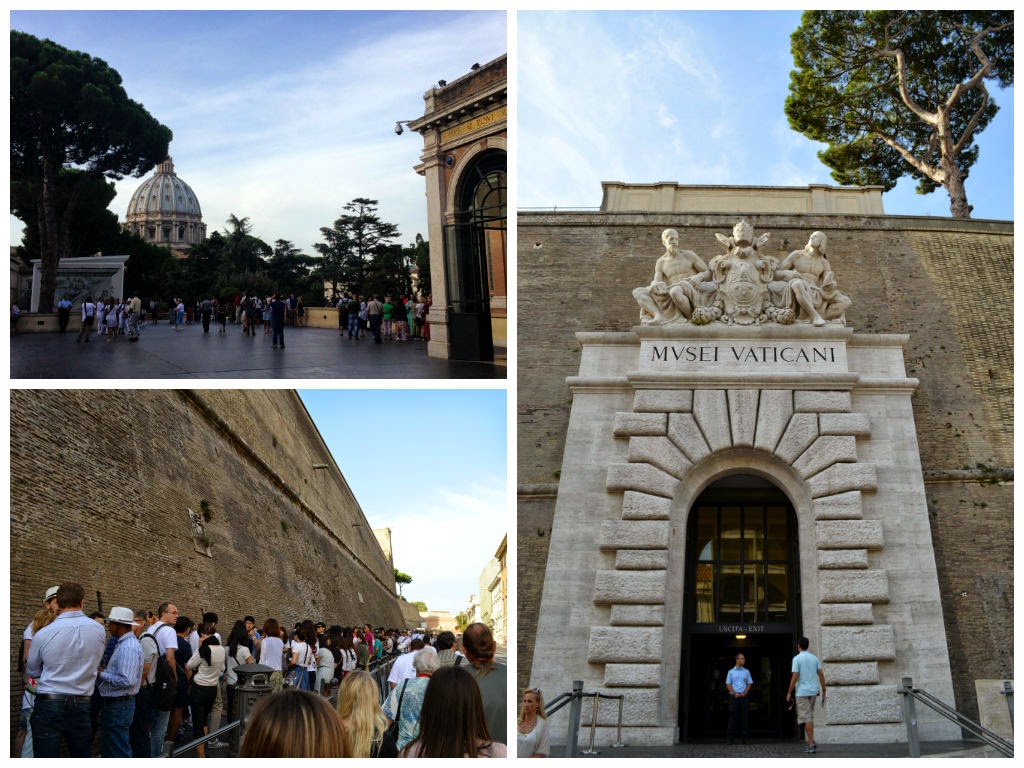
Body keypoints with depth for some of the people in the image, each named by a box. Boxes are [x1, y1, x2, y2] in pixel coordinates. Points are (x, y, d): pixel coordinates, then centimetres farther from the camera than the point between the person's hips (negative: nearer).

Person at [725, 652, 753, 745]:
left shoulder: (746, 671, 12)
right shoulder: (731, 672, 7)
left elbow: (749, 684, 11)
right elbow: (728, 684, 5)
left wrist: (744, 693, -5)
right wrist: (734, 693, -9)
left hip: (743, 696, 1)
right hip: (734, 696, -1)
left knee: (744, 716, -2)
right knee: (733, 716, -4)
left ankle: (744, 737, 0)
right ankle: (731, 737, -3)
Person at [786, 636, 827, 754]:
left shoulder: (797, 659, -8)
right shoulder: (814, 658, 7)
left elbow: (795, 677, -13)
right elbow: (821, 675, 4)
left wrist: (789, 692, -6)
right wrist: (823, 691, 10)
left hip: (802, 692, -5)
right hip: (813, 691, 5)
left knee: (806, 718, -4)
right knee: (809, 717, 17)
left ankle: (812, 744, -9)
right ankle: (811, 742, 13)